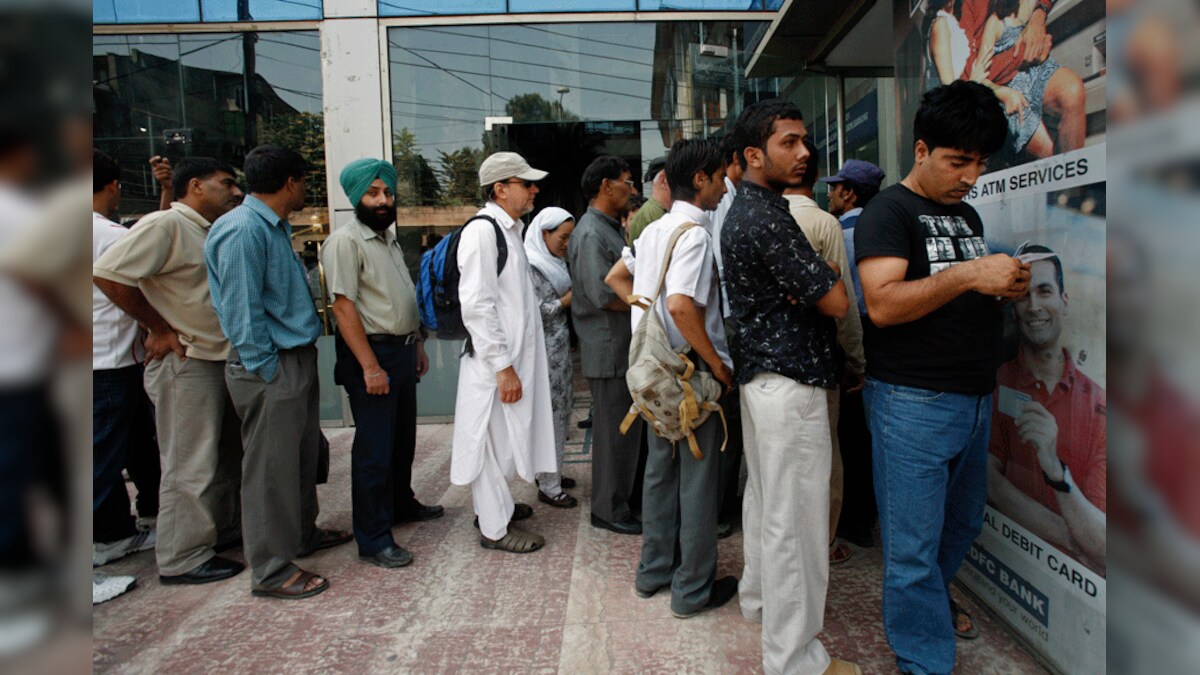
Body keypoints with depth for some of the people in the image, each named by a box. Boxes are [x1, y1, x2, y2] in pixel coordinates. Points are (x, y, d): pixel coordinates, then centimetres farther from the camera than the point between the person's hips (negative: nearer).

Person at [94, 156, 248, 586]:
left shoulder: (210, 231, 12)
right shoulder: (166, 224, -15)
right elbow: (108, 273, -23)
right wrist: (161, 330, -17)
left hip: (220, 359, 9)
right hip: (185, 362, -9)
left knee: (227, 453, 20)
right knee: (190, 465, -1)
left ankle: (223, 529, 36)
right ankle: (182, 559, 12)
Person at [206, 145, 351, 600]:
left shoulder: (274, 227, 14)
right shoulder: (243, 229, -18)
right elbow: (241, 308, -20)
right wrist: (266, 370, -18)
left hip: (298, 358, 10)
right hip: (272, 367, -10)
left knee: (302, 456, 21)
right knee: (270, 468, 0)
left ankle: (302, 533, 39)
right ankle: (271, 571, 11)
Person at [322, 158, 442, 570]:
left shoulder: (389, 238, 15)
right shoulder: (345, 241, -13)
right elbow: (344, 307, -20)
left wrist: (417, 344, 17)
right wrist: (370, 367, -23)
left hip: (402, 350, 9)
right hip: (372, 354, -9)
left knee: (403, 438, 20)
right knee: (374, 448, -4)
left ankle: (401, 504, 39)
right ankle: (373, 540, 5)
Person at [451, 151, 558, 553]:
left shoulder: (509, 229, 15)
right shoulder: (482, 230, -16)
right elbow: (476, 305, -22)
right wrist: (503, 365, -22)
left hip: (517, 351, 10)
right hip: (495, 359, -10)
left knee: (508, 434, 20)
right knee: (495, 439, 1)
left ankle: (496, 505, 37)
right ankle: (495, 528, 15)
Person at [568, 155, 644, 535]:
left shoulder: (610, 229, 17)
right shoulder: (591, 234, -16)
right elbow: (604, 296, -23)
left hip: (622, 346, 10)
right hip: (608, 350, -10)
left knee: (624, 428, 17)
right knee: (614, 429, -1)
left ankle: (621, 499, 30)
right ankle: (608, 509, 12)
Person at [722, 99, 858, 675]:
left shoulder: (742, 210, 12)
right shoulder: (766, 218, -20)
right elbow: (836, 301, -19)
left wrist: (814, 279, -5)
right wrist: (830, 276, 3)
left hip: (758, 373, 11)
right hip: (790, 381, -11)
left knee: (764, 495, 23)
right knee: (794, 516, -3)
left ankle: (759, 596, 42)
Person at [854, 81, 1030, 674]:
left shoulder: (967, 215, 17)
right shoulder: (889, 212, -8)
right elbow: (883, 305, -22)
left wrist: (1008, 287, 11)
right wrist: (969, 274, -27)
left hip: (975, 397, 8)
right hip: (913, 401, -8)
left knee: (963, 522, 21)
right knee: (914, 544, 0)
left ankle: (934, 597, 46)